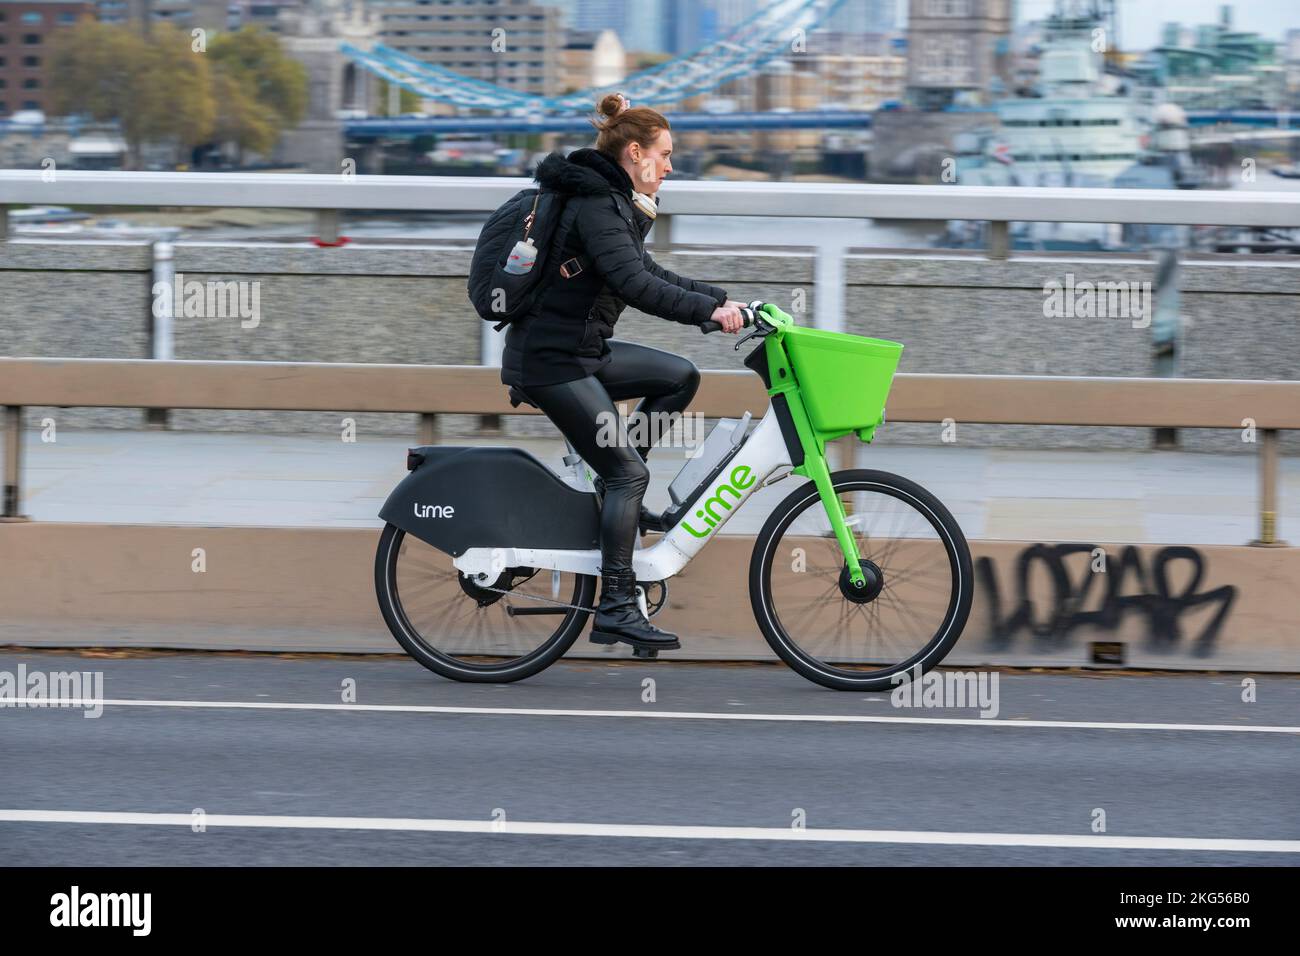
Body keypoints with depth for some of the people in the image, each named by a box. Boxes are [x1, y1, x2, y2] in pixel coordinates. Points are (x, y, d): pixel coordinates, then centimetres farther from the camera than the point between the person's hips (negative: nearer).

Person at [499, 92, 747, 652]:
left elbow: (647, 273, 22)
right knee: (628, 473, -10)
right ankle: (615, 610, -8)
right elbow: (634, 286, -29)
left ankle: (619, 490, 11)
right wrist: (708, 309, -28)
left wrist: (719, 298, 15)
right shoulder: (596, 206, -18)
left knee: (680, 376, 8)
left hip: (582, 350, 10)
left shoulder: (615, 205, 14)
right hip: (551, 360, -10)